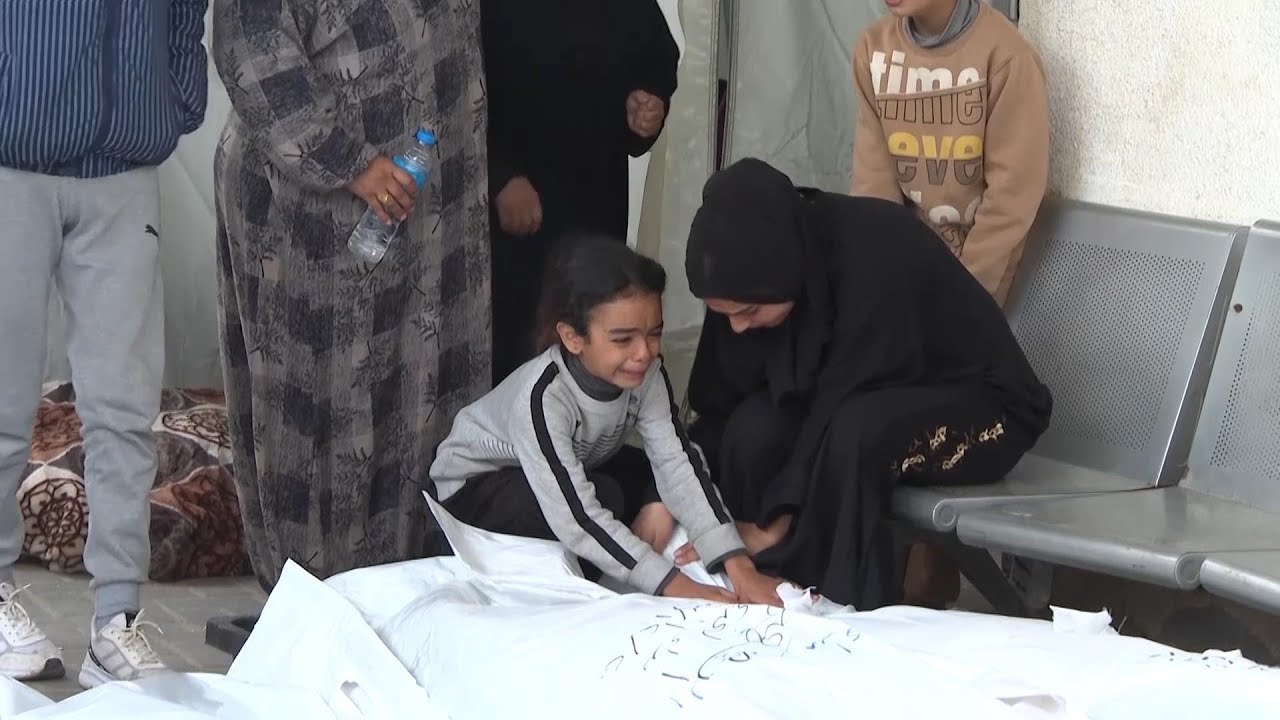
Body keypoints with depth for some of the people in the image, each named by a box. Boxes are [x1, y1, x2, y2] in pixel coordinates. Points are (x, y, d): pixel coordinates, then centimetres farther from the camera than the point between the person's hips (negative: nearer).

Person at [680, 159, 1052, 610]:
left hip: (981, 406, -6)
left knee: (850, 432, -36)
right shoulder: (761, 267, -14)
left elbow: (844, 409, -30)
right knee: (753, 429, -23)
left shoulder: (875, 259, -33)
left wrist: (778, 517, -26)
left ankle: (855, 614, -24)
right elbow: (720, 403, -9)